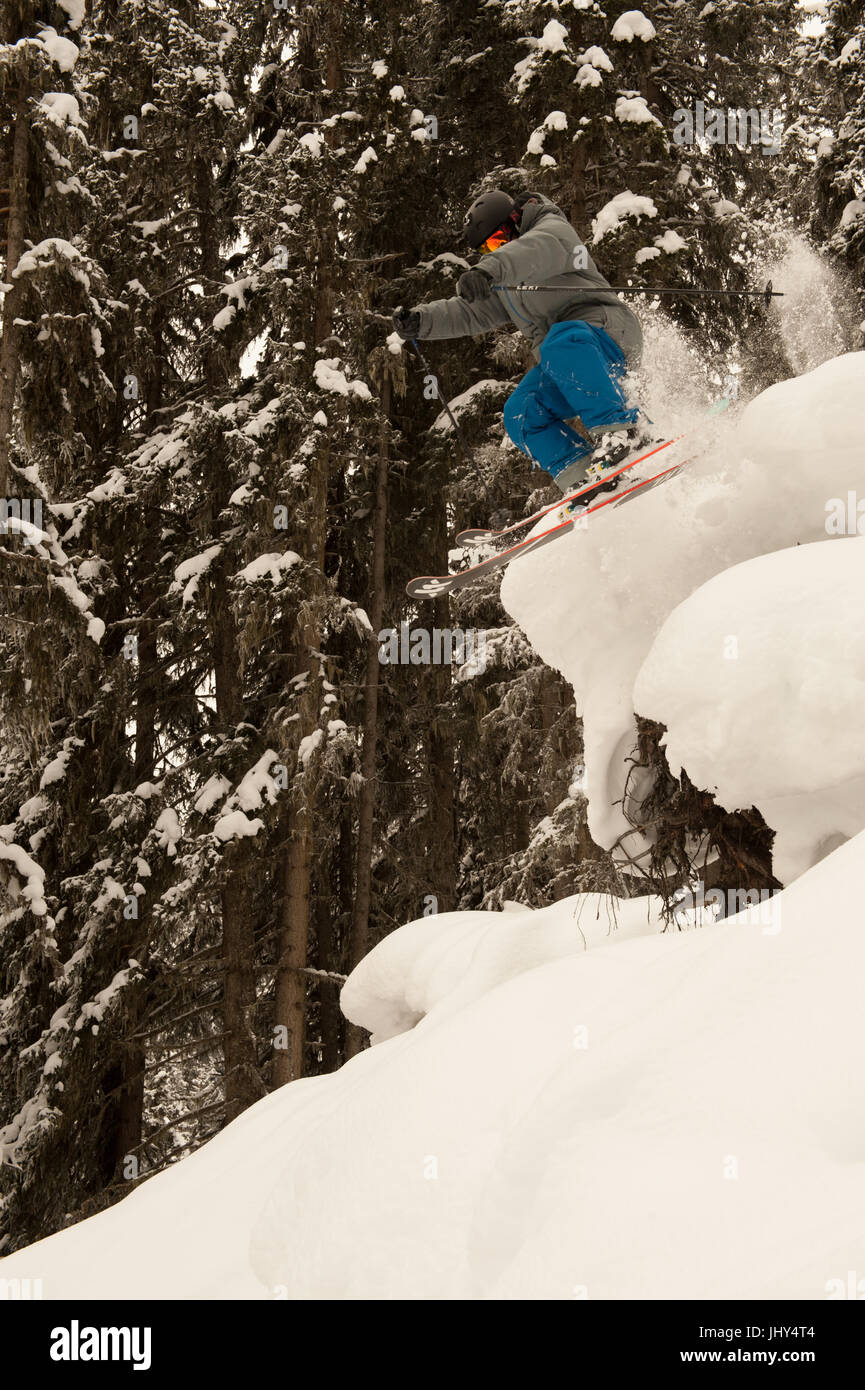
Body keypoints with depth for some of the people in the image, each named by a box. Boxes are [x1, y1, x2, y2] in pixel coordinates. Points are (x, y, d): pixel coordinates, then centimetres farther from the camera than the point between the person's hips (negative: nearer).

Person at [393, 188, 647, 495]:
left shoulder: (553, 228, 0)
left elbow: (541, 250, -23)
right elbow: (469, 312, 23)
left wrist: (489, 269, -40)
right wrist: (421, 320, 5)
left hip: (606, 328, -8)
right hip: (561, 367, 8)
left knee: (562, 342, -40)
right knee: (521, 413, -14)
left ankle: (619, 429, -47)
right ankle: (582, 477, -27)